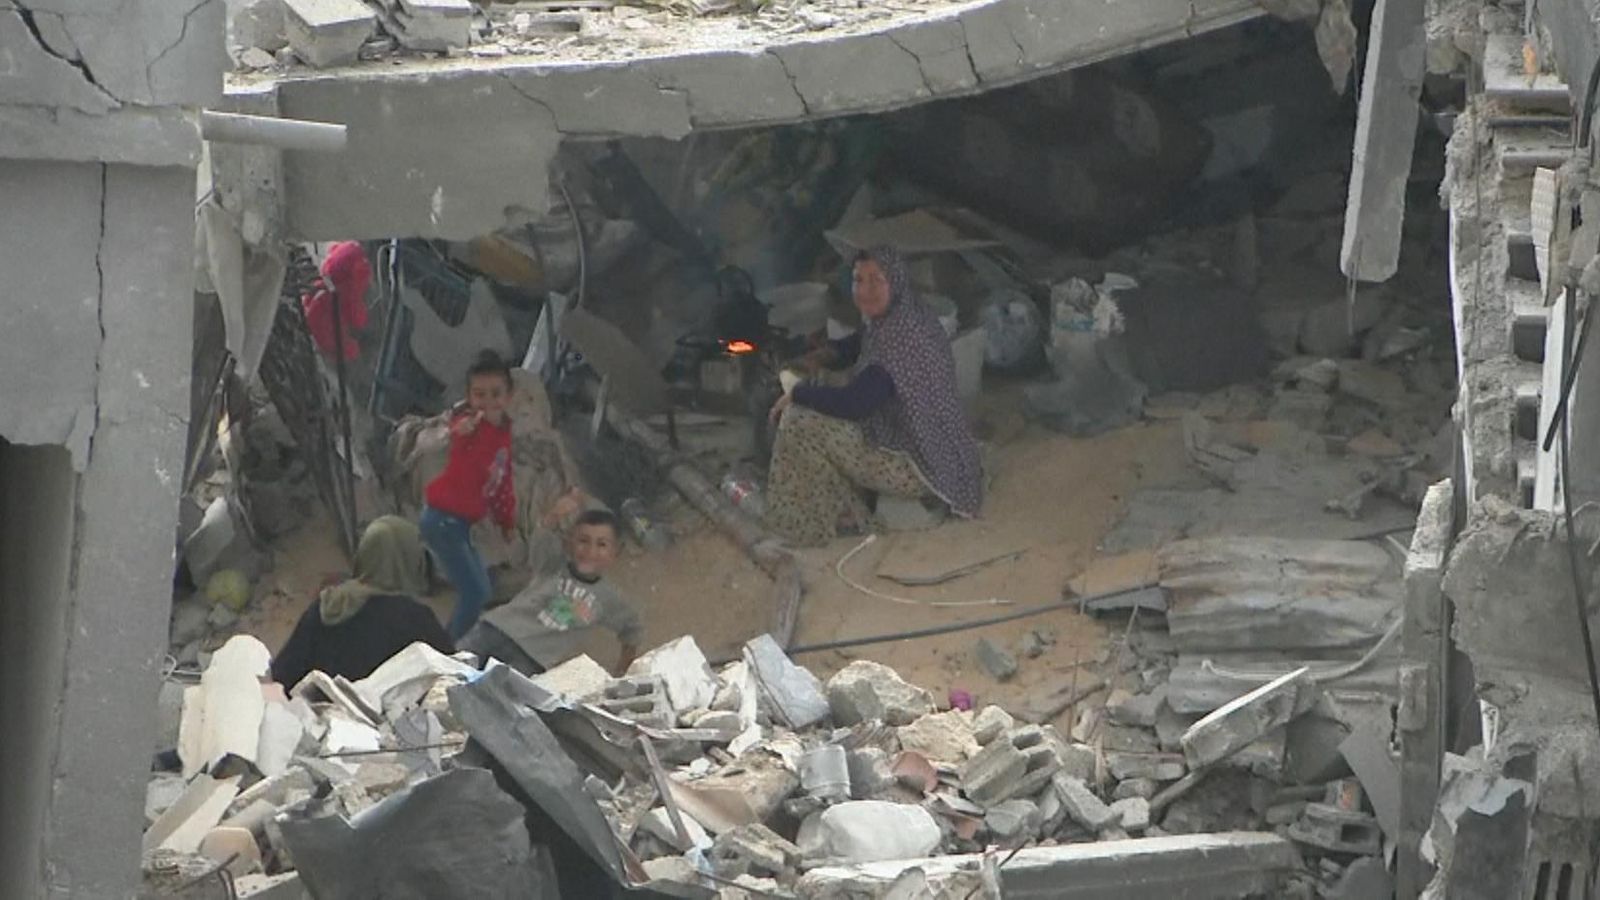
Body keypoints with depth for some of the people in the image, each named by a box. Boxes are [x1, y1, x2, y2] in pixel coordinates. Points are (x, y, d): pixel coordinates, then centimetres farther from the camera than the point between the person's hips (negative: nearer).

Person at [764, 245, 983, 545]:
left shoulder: (901, 335, -27)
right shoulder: (896, 319, 3)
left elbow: (853, 404, -31)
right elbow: (861, 343, 27)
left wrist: (797, 394, -16)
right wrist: (828, 353, 7)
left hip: (919, 465, -10)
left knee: (800, 421, -12)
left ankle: (840, 517, 3)